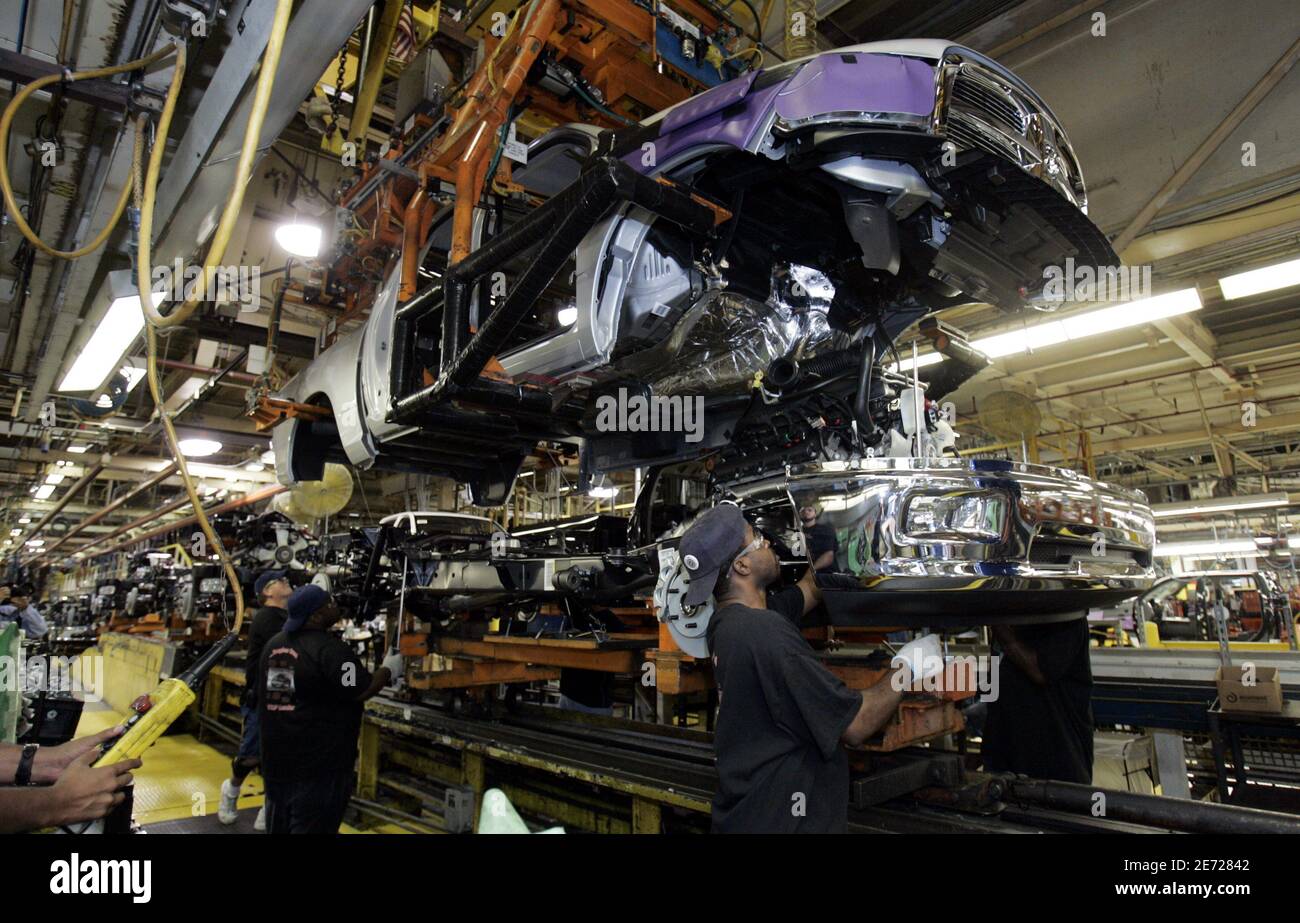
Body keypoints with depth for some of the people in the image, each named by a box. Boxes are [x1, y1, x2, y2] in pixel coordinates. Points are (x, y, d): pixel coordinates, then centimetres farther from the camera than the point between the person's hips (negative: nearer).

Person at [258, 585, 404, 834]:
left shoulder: (273, 644, 6)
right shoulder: (331, 649, -21)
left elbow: (265, 694, 18)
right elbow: (361, 691, -20)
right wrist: (389, 671, -4)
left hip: (277, 756, 8)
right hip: (319, 760, -8)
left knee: (279, 825, 20)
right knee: (311, 827, 2)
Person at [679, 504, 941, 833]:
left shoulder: (725, 620, 0)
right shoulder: (765, 632, -27)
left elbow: (811, 586, 15)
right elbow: (854, 725, -21)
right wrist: (907, 666, -7)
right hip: (775, 820, -9)